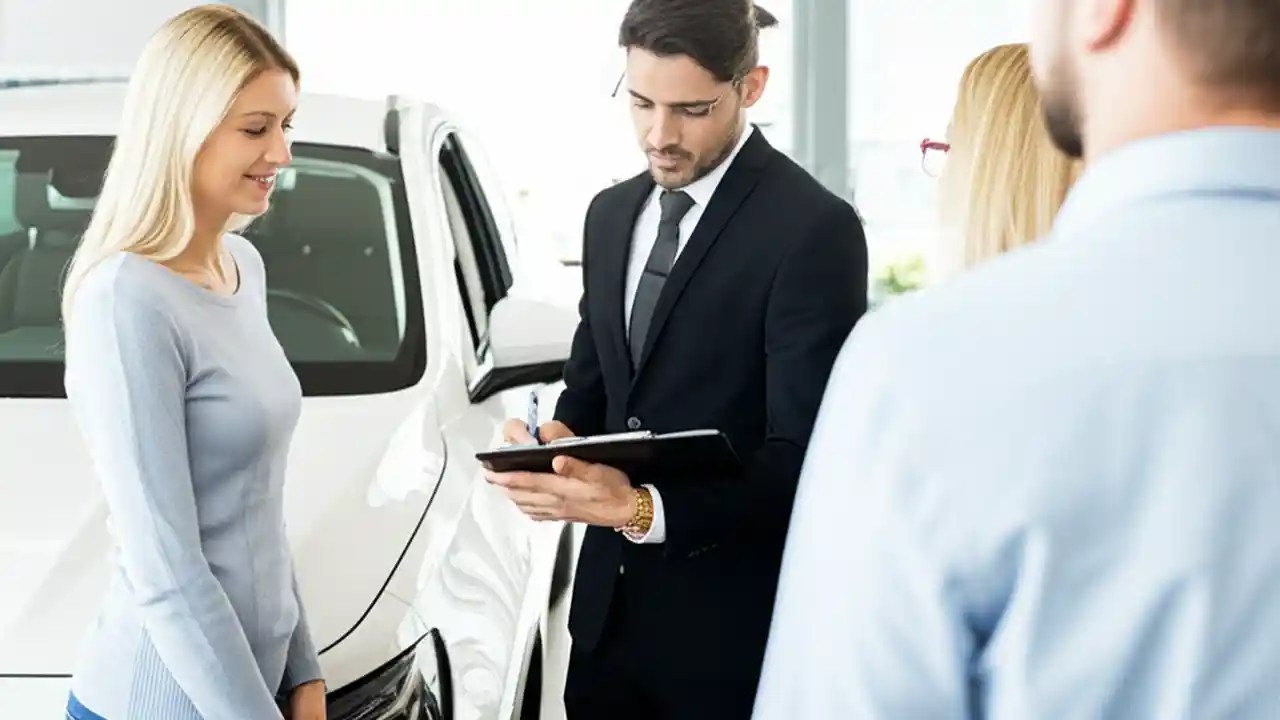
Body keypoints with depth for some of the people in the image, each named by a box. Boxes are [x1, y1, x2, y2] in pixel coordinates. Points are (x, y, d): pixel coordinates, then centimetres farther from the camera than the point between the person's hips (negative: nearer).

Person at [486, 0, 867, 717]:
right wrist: (555, 440, -6)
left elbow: (804, 458, -18)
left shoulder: (814, 228, -14)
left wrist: (644, 509, -29)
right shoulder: (612, 214, 10)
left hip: (731, 622, -6)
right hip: (608, 605, 6)